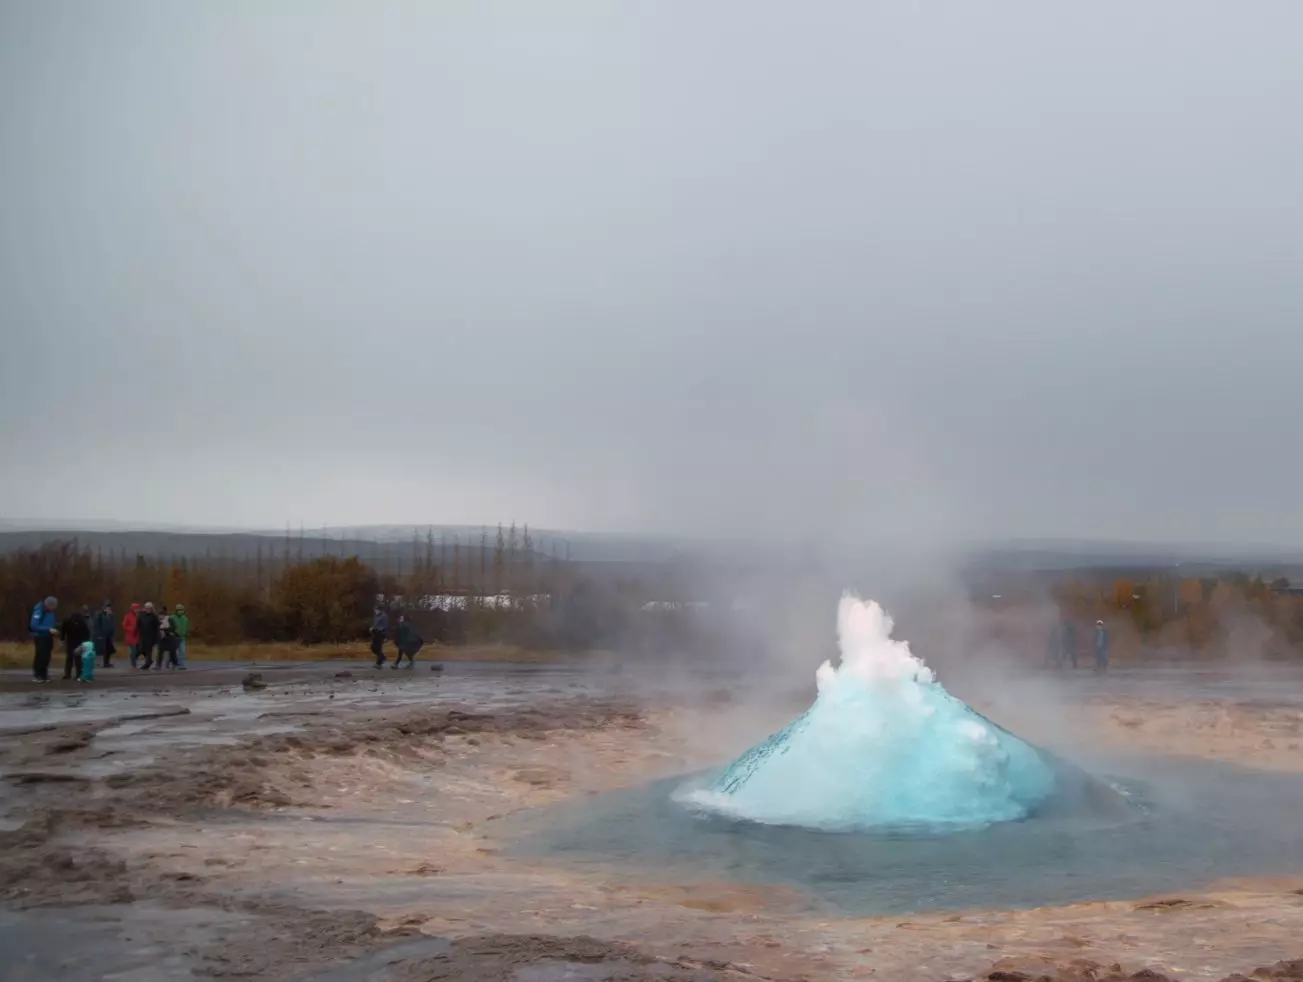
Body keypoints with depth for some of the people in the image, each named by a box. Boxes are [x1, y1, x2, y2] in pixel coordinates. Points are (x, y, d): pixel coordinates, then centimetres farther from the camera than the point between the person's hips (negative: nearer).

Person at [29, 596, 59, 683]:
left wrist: (55, 630, -3)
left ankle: (44, 675, 16)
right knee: (40, 656, -7)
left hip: (48, 637, 6)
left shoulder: (52, 611, 2)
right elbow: (34, 626, -23)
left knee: (47, 656, 8)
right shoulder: (38, 611, -18)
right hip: (40, 637, -6)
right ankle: (36, 675, 1)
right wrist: (49, 629, -26)